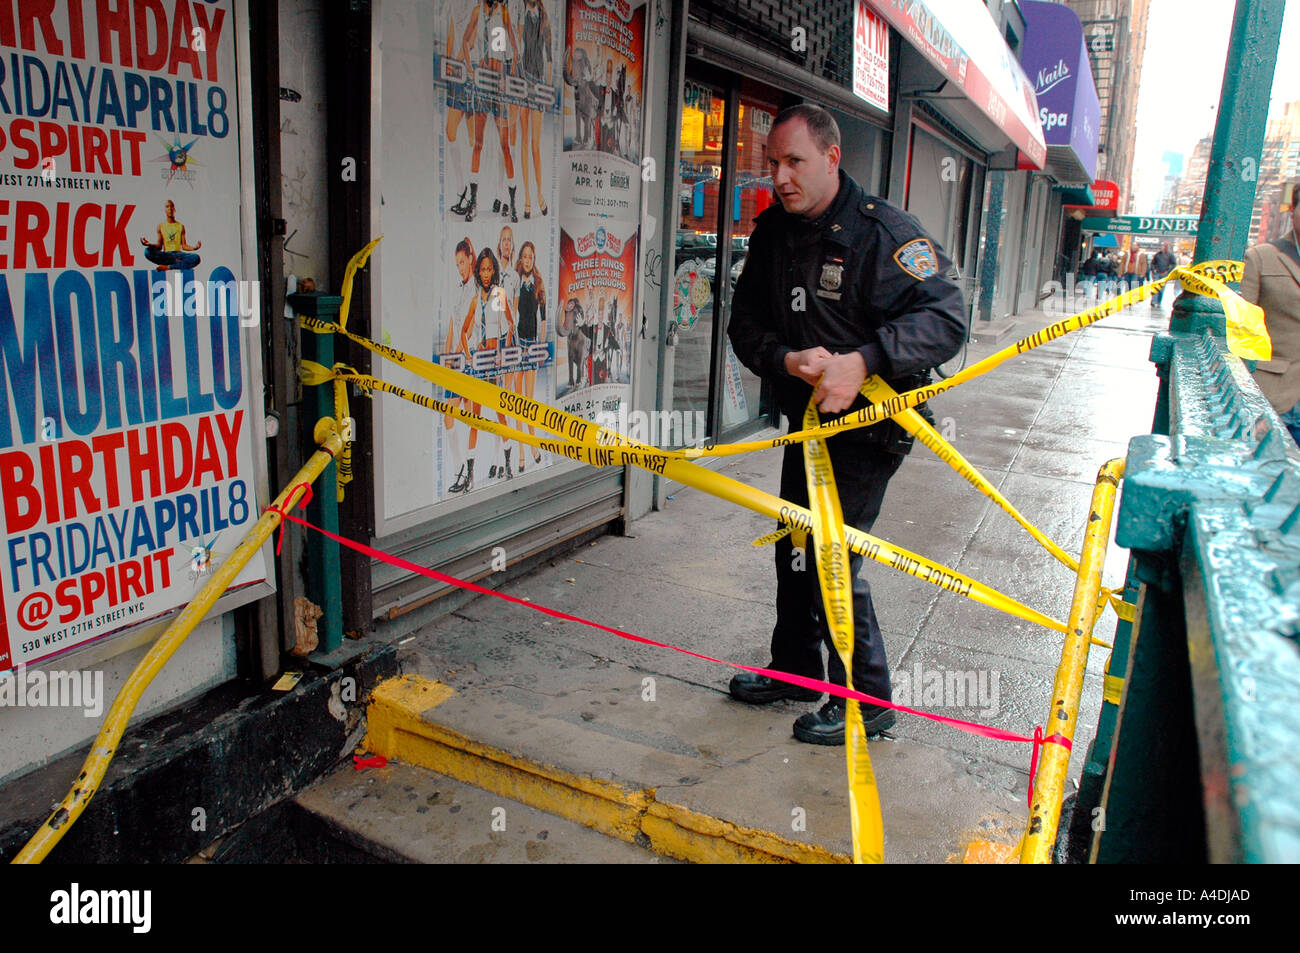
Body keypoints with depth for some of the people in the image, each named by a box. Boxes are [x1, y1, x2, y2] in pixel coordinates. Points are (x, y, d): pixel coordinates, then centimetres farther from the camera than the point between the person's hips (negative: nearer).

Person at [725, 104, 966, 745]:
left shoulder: (884, 232, -17)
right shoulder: (773, 233, 3)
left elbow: (945, 319, -23)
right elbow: (745, 324, 4)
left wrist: (860, 362, -35)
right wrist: (787, 360, -18)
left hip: (868, 426, -7)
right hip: (806, 417, 7)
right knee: (794, 548, 15)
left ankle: (866, 701, 10)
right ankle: (796, 669, 36)